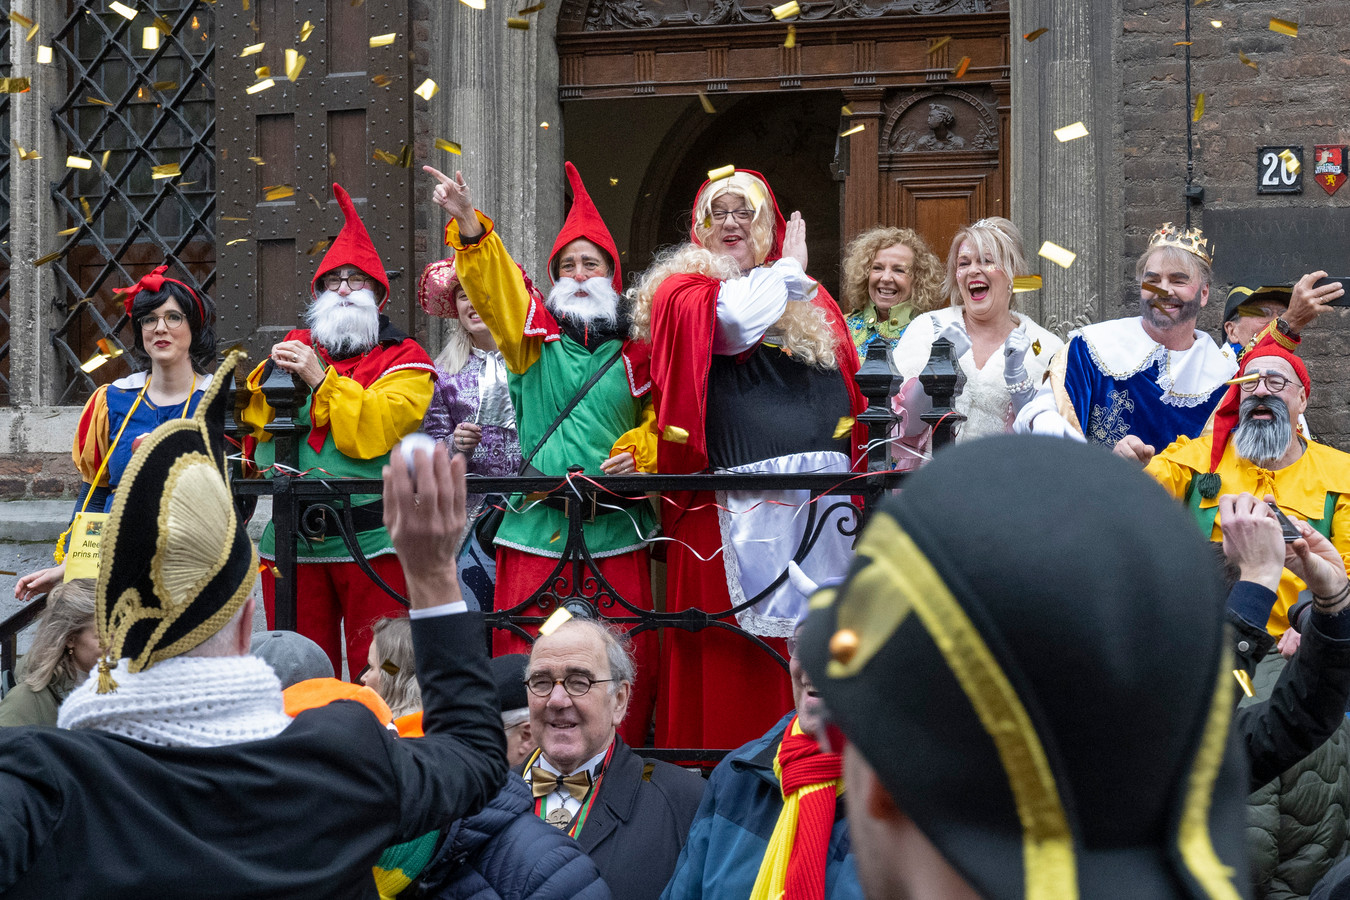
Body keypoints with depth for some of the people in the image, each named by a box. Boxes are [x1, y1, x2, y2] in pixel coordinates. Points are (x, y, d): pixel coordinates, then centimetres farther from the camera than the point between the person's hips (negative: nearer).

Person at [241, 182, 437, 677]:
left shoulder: (403, 360, 5)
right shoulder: (295, 348, 18)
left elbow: (372, 432, -13)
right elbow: (251, 424, 11)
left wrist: (320, 378, -13)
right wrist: (272, 377, -4)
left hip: (371, 540, -4)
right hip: (292, 539, 4)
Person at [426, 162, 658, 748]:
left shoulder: (639, 351, 10)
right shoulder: (534, 336, 10)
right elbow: (495, 284, -5)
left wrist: (636, 452, -10)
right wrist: (467, 222, -20)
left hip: (616, 529, 0)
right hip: (536, 528, 0)